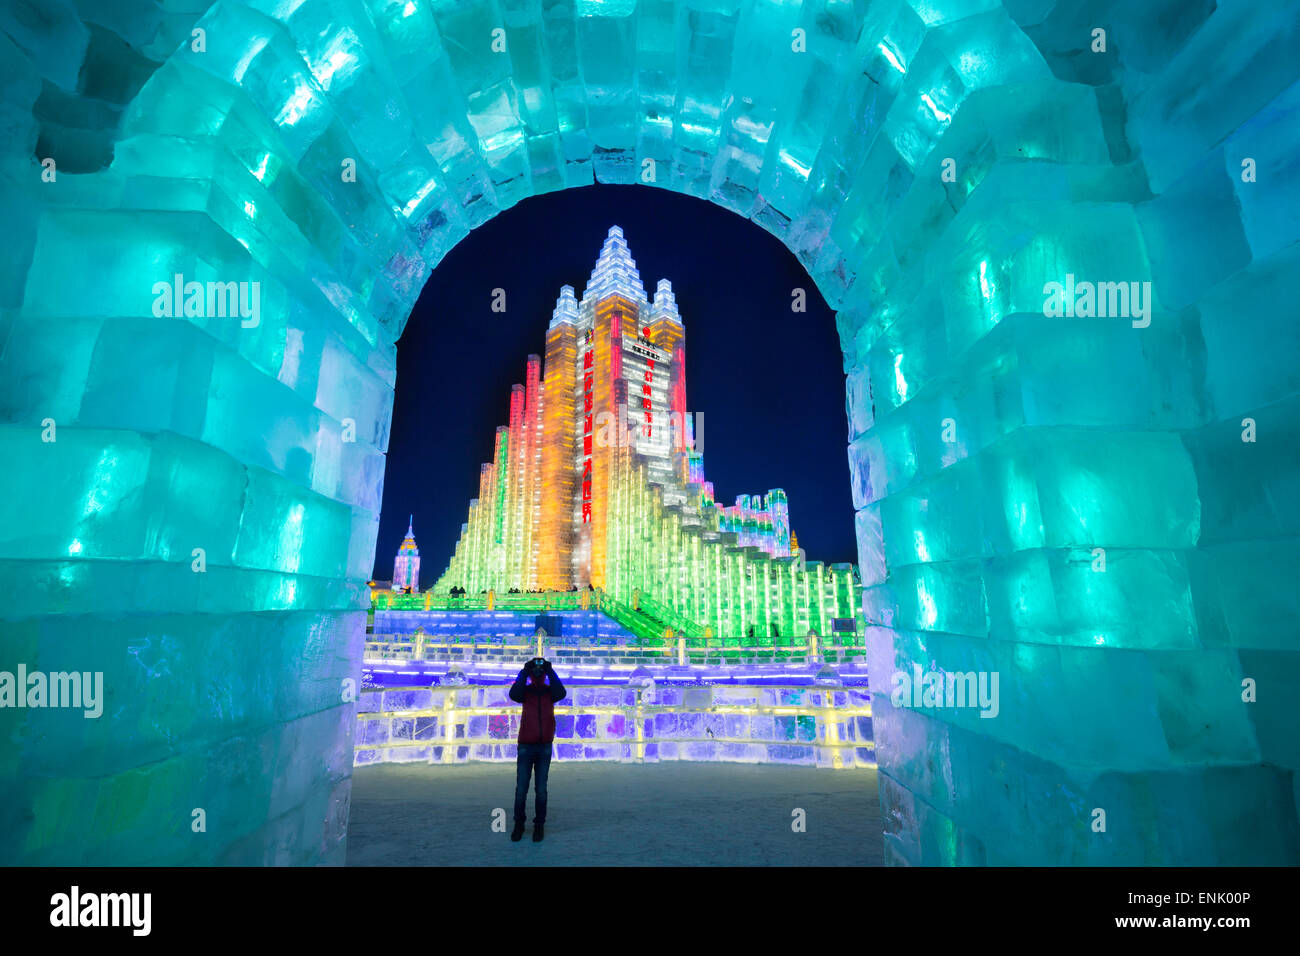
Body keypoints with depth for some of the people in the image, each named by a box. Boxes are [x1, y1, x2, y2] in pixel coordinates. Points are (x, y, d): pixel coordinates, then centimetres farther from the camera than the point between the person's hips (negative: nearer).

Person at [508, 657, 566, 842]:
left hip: (545, 746, 0)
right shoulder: (525, 690, 3)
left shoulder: (550, 691, 5)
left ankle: (539, 825, 14)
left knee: (541, 790, 4)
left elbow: (561, 693, -17)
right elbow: (513, 694, -19)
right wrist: (524, 672, -22)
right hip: (525, 746, 0)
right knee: (521, 789, 2)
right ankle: (519, 824, 17)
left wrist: (550, 672, -19)